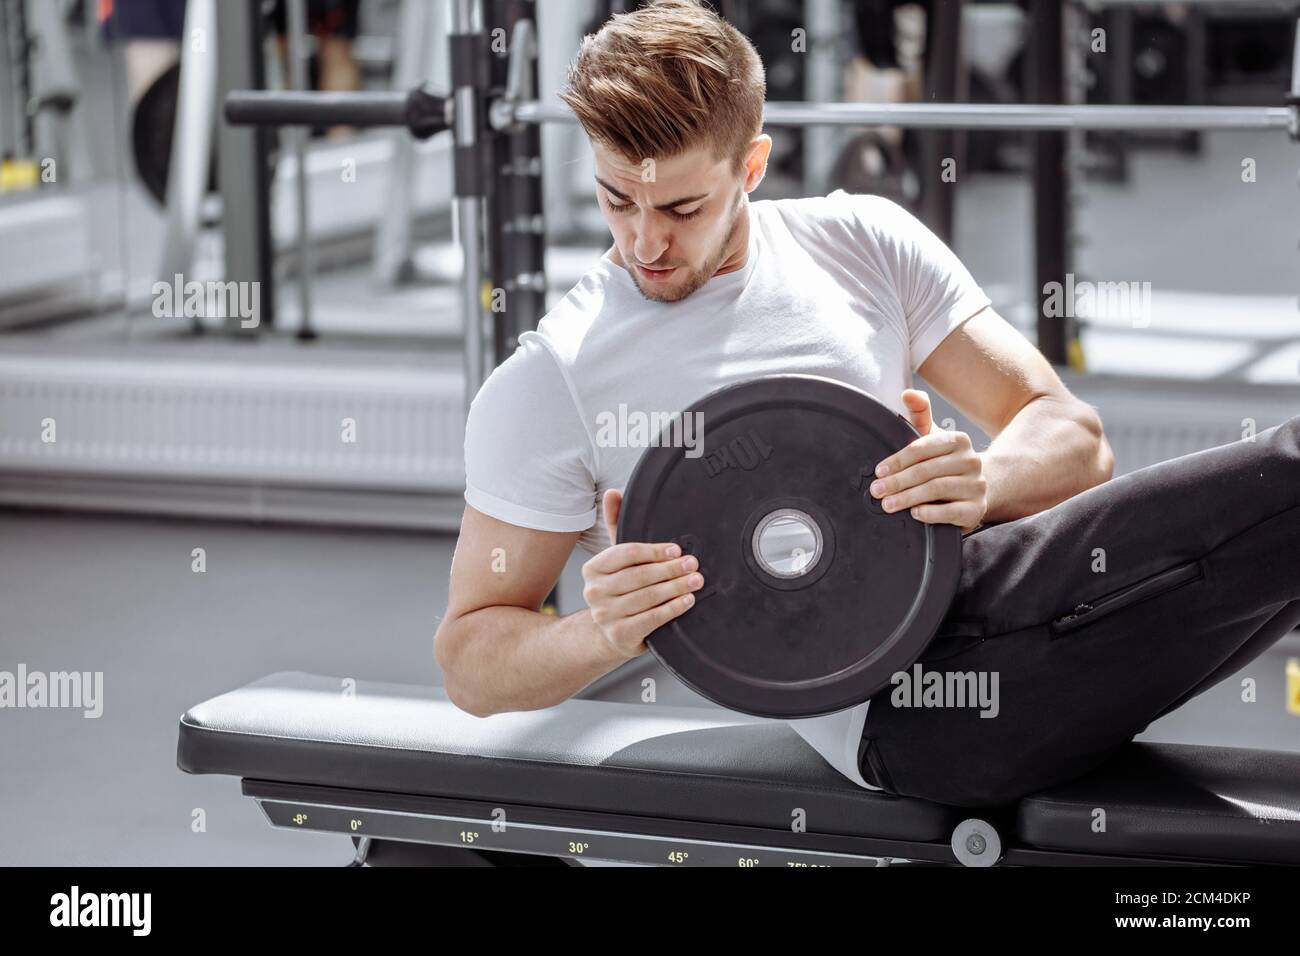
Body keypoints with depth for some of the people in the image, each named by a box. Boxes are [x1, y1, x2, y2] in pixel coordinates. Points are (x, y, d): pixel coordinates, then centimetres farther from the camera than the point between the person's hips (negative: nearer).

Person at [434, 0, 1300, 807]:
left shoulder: (863, 241, 15)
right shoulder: (546, 384, 5)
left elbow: (1073, 438, 11)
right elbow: (470, 658, 7)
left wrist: (984, 480, -14)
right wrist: (602, 634, -16)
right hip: (896, 707, -5)